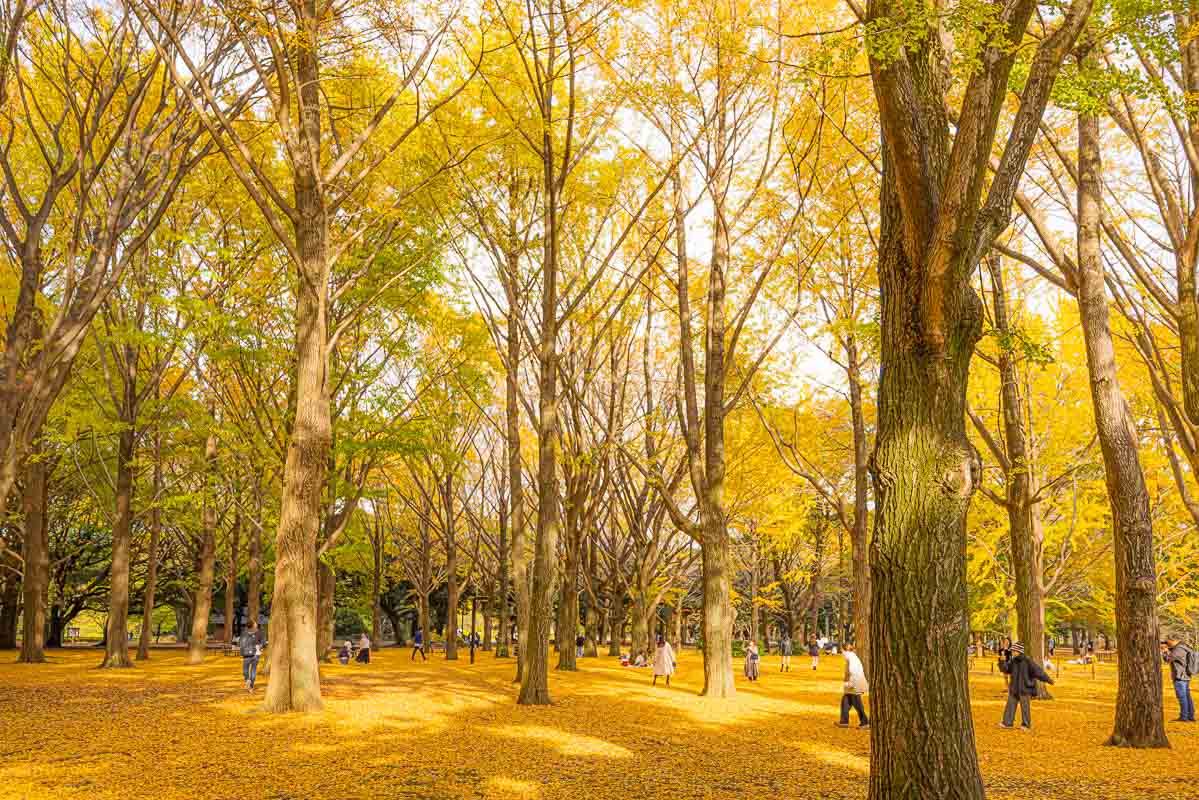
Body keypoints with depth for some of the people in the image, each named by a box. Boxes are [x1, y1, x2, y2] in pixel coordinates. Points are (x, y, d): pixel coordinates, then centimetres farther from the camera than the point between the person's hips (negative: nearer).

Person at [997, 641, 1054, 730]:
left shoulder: (1027, 661, -14)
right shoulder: (1013, 661, 3)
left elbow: (1037, 670, -13)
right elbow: (1006, 669, 8)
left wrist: (1048, 679, -11)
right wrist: (1002, 662, -9)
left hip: (1025, 688, -6)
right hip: (1014, 688, 6)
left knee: (1025, 706, 2)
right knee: (1010, 704, 5)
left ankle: (1026, 725, 14)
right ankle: (1007, 723, 10)